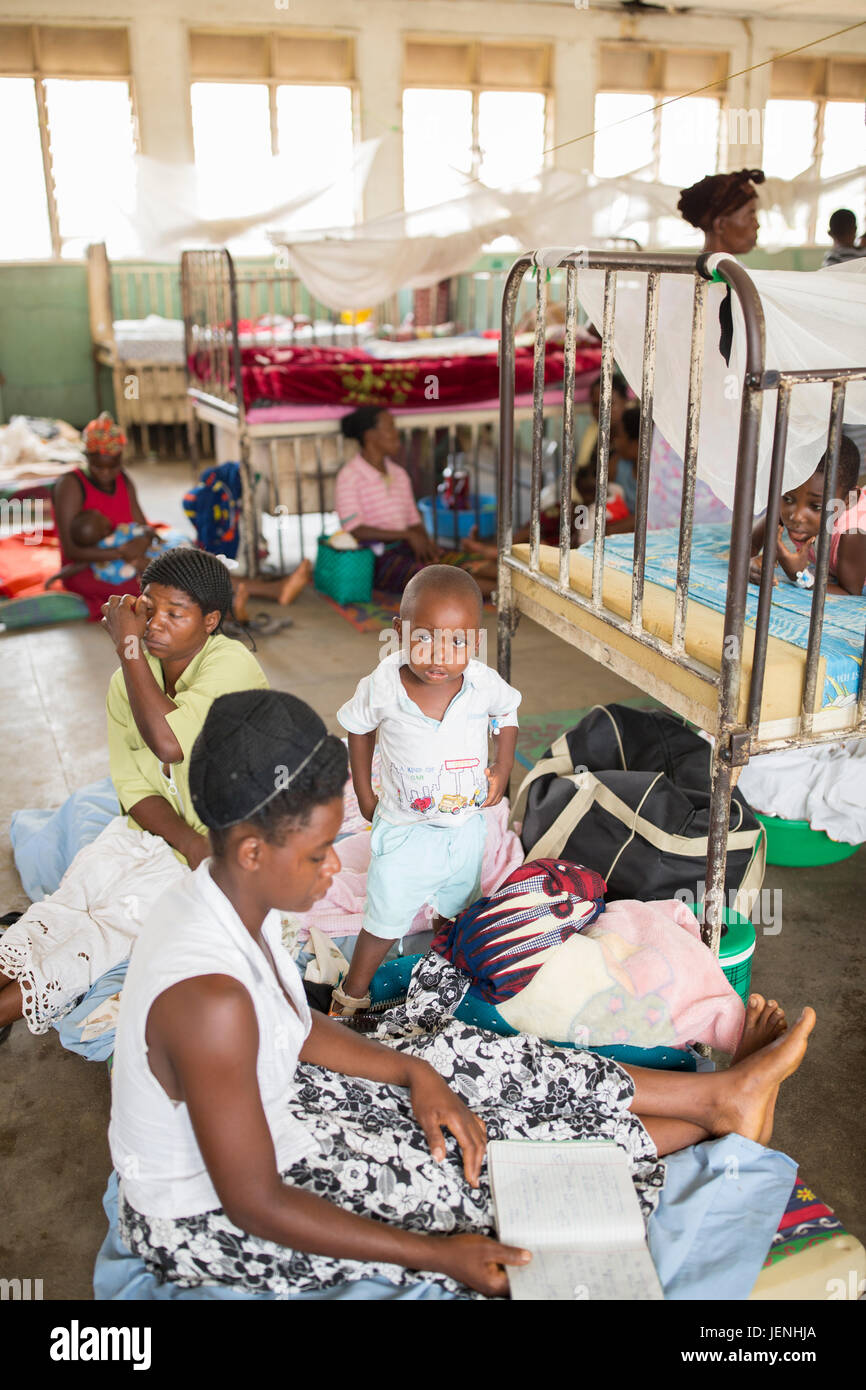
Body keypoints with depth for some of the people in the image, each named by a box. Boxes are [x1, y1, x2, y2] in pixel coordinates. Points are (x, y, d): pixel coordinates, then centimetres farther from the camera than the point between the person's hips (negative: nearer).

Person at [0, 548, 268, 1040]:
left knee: (127, 908, -19)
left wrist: (128, 645, -24)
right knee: (74, 892, -13)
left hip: (224, 839, -6)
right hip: (152, 827, 6)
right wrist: (187, 841, -18)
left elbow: (169, 743, -33)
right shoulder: (129, 679, 1)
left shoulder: (232, 665, -19)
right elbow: (134, 785, 0)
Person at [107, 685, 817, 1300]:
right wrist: (439, 1256, -24)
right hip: (206, 1221, -7)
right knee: (478, 1165, -6)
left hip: (255, 1107, 8)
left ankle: (717, 1090, 12)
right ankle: (714, 1113, 13)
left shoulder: (232, 895, -10)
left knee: (464, 1058, 1)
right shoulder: (209, 997, -38)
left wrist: (414, 1071, -6)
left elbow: (292, 1024, 5)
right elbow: (254, 1205, -30)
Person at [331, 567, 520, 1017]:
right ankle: (352, 993, 28)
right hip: (405, 828, -2)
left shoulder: (484, 684, -21)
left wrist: (502, 770, 1)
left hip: (465, 825, 3)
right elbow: (358, 729, -2)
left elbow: (508, 714, 4)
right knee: (385, 918, 6)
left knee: (460, 911, 25)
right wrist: (363, 792, 1)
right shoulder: (381, 688, -24)